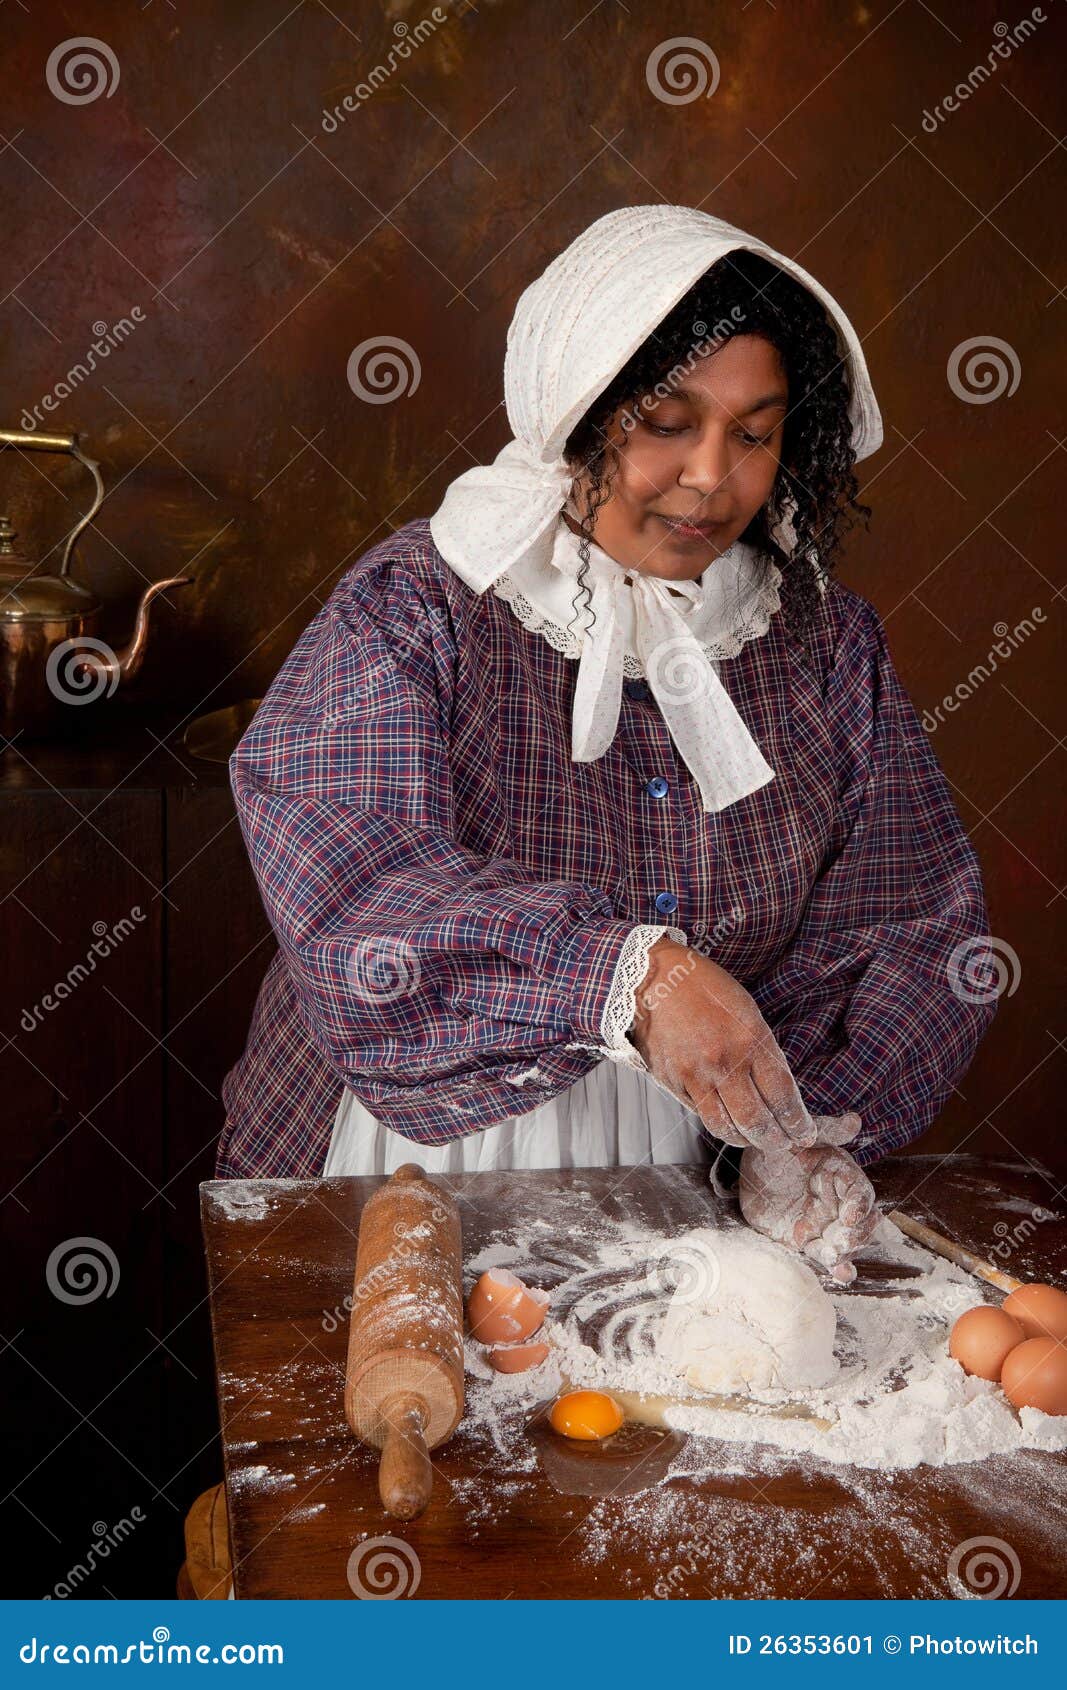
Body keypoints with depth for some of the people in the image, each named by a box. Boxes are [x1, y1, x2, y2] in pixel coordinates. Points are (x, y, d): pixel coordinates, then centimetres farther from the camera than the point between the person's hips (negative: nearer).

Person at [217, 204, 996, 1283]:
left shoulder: (828, 645, 5)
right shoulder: (420, 606, -6)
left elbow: (909, 924, 1)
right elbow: (345, 871, -21)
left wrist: (807, 1136, -15)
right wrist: (627, 974, -33)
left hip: (683, 1188, 3)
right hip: (424, 1157, -2)